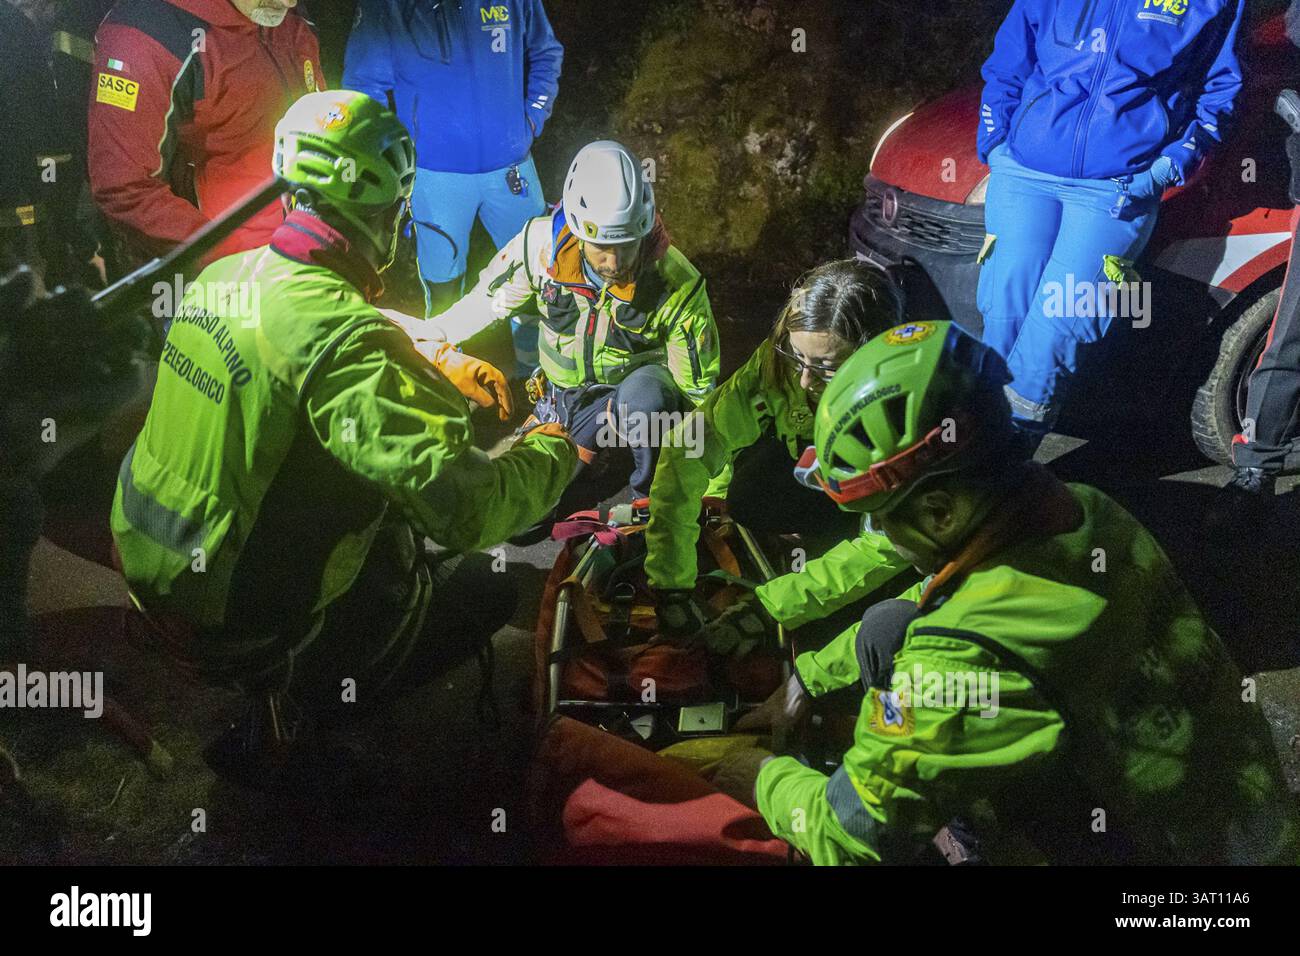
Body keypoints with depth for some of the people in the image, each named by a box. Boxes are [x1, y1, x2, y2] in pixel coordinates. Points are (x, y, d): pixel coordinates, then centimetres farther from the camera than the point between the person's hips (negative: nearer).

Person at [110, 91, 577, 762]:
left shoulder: (222, 275, -3)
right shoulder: (345, 333, -30)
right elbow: (466, 508, -33)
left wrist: (438, 368, 15)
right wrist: (550, 453, -13)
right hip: (252, 637, -8)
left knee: (393, 517, 27)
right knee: (485, 586, 10)